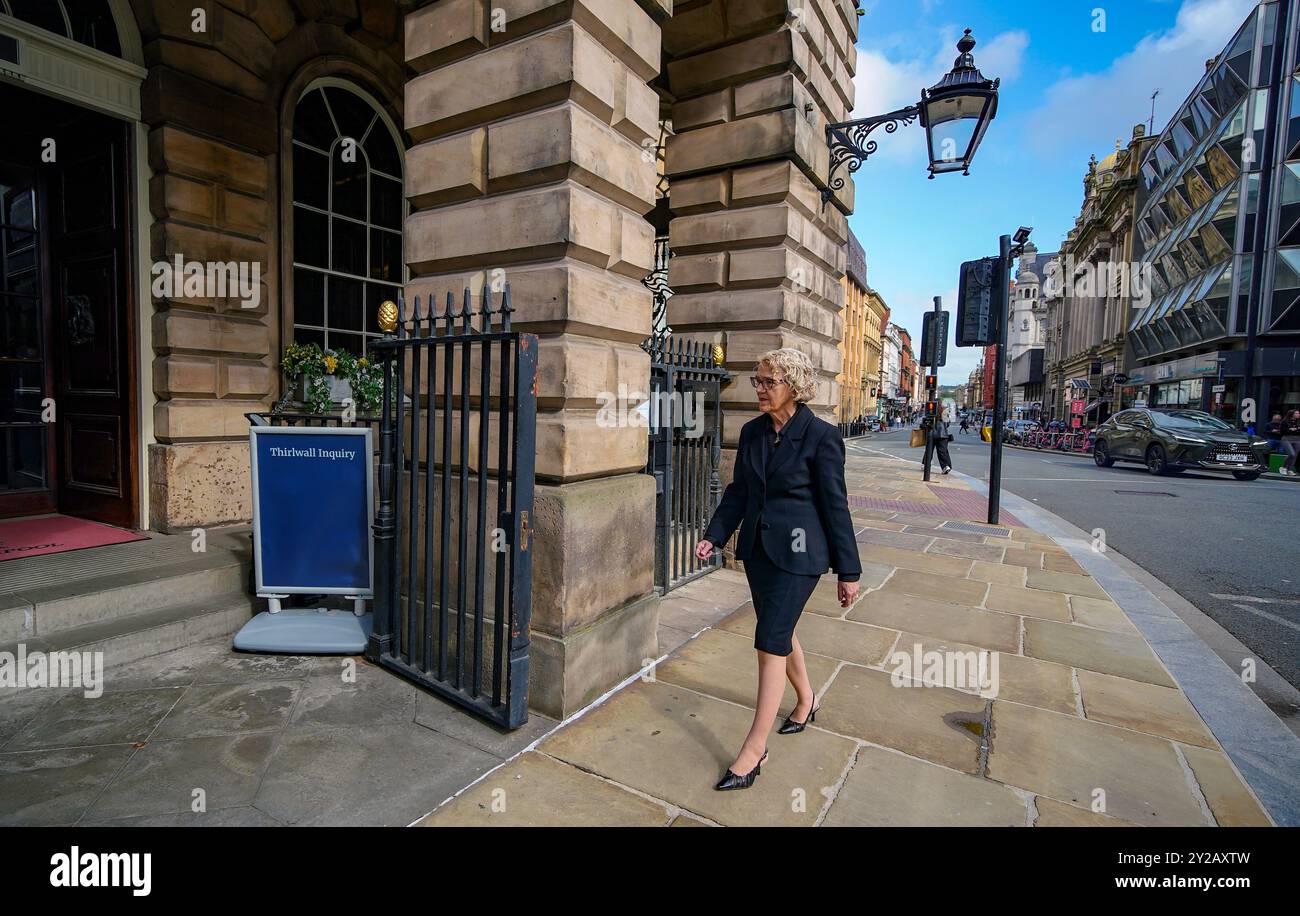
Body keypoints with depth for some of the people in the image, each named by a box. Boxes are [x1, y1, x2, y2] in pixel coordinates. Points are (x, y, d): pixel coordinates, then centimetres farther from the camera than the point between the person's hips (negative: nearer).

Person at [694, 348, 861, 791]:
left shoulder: (821, 436, -13)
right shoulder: (752, 432, 4)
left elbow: (835, 505, -10)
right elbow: (738, 490, 11)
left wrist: (848, 571, -6)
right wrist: (714, 535, 1)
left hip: (797, 553, -6)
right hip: (757, 547, 7)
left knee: (770, 643, -5)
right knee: (780, 633, 20)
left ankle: (754, 749, 9)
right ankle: (806, 700, 47)